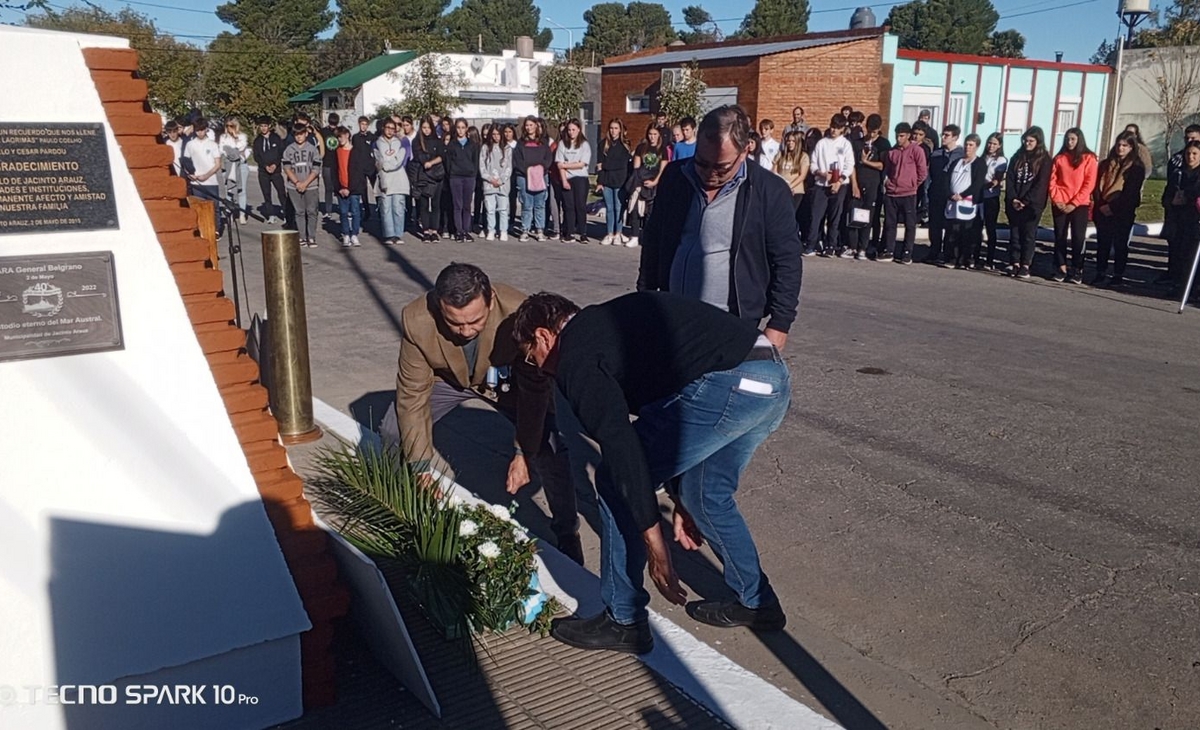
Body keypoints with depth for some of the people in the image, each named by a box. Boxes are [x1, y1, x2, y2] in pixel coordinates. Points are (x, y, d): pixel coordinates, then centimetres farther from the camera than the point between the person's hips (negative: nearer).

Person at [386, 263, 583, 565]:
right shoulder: (416, 320, -34)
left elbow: (533, 388, -27)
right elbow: (413, 394, -25)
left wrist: (522, 452, -28)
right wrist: (421, 468, -26)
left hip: (507, 380, -2)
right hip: (447, 377, 2)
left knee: (548, 445, -18)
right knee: (393, 431, -8)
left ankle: (566, 535, 3)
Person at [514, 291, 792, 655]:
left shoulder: (575, 356, 1)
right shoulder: (606, 322, 29)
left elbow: (622, 449, -10)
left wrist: (654, 544, -6)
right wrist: (681, 499, 38)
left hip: (730, 384, -10)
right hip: (774, 379, 10)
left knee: (616, 482, 5)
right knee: (707, 493, 27)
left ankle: (623, 621, 16)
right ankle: (757, 602, 42)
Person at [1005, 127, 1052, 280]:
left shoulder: (1045, 160, 1)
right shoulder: (1017, 157, 13)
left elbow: (1041, 184, -7)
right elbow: (1009, 179, 6)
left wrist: (1025, 201, -14)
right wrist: (1013, 198, -8)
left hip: (1032, 205, -4)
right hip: (1014, 204, 4)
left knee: (1029, 234, -3)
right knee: (1014, 233, 4)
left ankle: (1025, 265, -3)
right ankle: (1014, 263, 7)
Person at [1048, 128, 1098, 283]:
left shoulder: (1089, 158, 1)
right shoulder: (1059, 158, 8)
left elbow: (1089, 183, -5)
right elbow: (1052, 180, 5)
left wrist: (1074, 203, -12)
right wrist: (1057, 200, -9)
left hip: (1079, 205, -2)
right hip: (1060, 204, 2)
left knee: (1078, 237, -1)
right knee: (1060, 236, 3)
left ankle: (1077, 270, 5)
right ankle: (1061, 268, 9)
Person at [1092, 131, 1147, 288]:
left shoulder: (1136, 168, -3)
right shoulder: (1106, 164, 12)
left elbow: (1131, 193, -11)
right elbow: (1097, 185, 9)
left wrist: (1112, 207, -16)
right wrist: (1097, 204, -4)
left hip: (1123, 213, -4)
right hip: (1102, 210, 4)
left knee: (1120, 244, 3)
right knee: (1102, 243, 6)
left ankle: (1118, 275, 9)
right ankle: (1100, 274, 12)